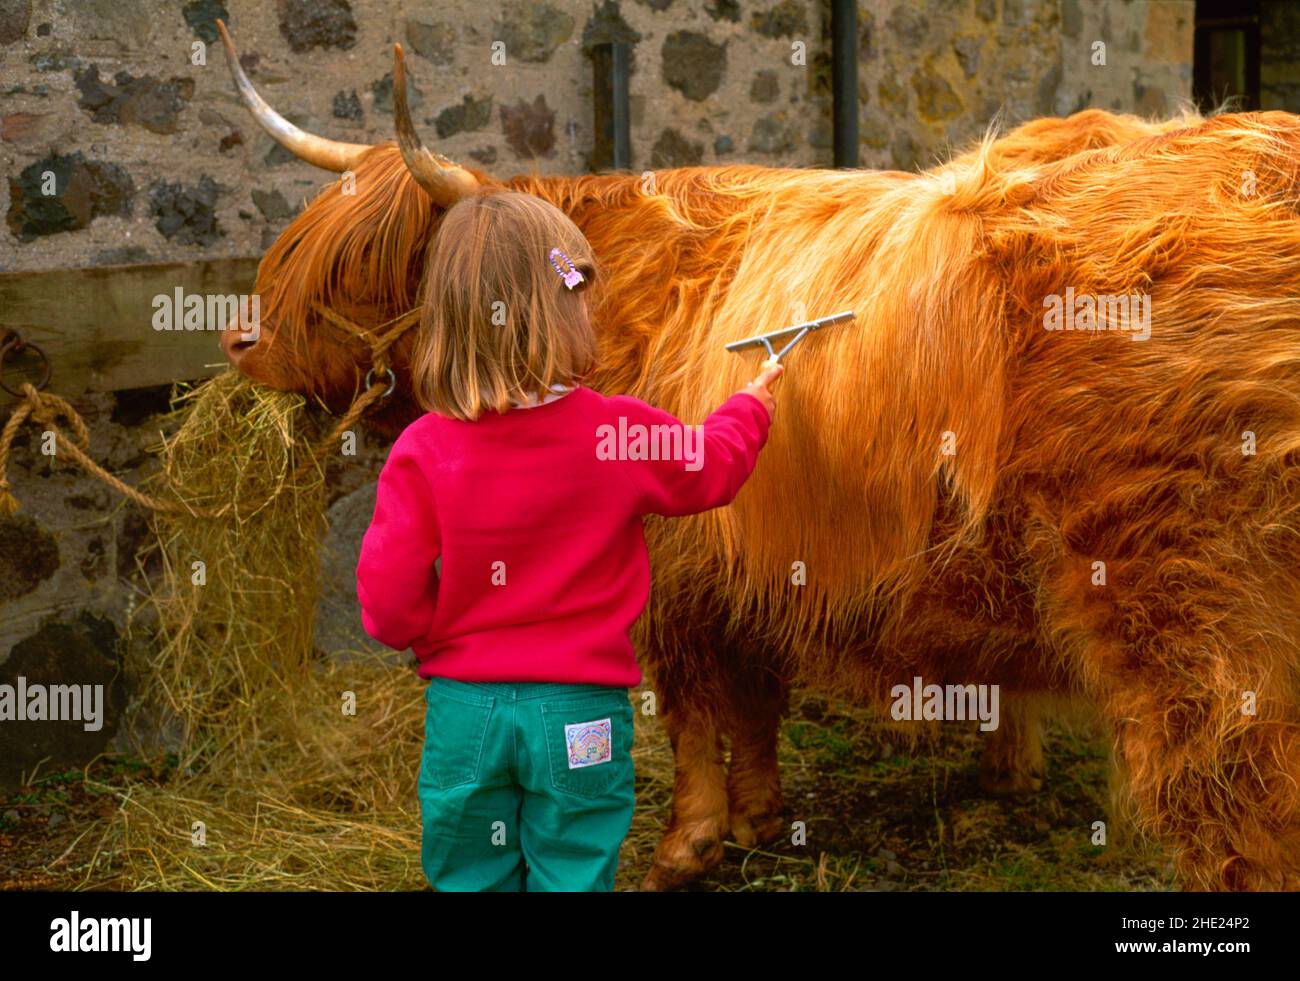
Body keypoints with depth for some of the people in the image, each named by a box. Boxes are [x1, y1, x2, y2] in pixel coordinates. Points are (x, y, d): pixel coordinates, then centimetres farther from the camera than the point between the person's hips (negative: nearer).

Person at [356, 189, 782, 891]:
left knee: (467, 882, 16)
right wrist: (751, 404, 30)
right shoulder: (620, 435, -12)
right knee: (573, 878, 10)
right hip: (580, 712, -1)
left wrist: (448, 634, 9)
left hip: (463, 706, 1)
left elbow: (388, 607, -13)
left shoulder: (422, 451, -12)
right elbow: (711, 467, 10)